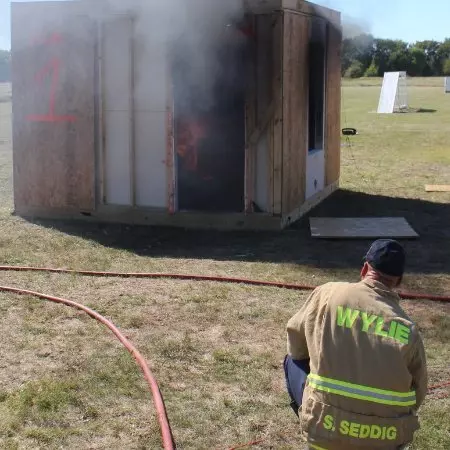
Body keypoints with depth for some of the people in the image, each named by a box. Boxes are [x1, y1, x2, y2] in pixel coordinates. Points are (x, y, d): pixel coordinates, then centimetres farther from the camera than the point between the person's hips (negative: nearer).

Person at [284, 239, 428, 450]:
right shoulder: (409, 329, 1)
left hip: (323, 432, -1)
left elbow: (295, 347, 11)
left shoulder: (328, 293, -2)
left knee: (293, 361, 24)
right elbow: (418, 394, 10)